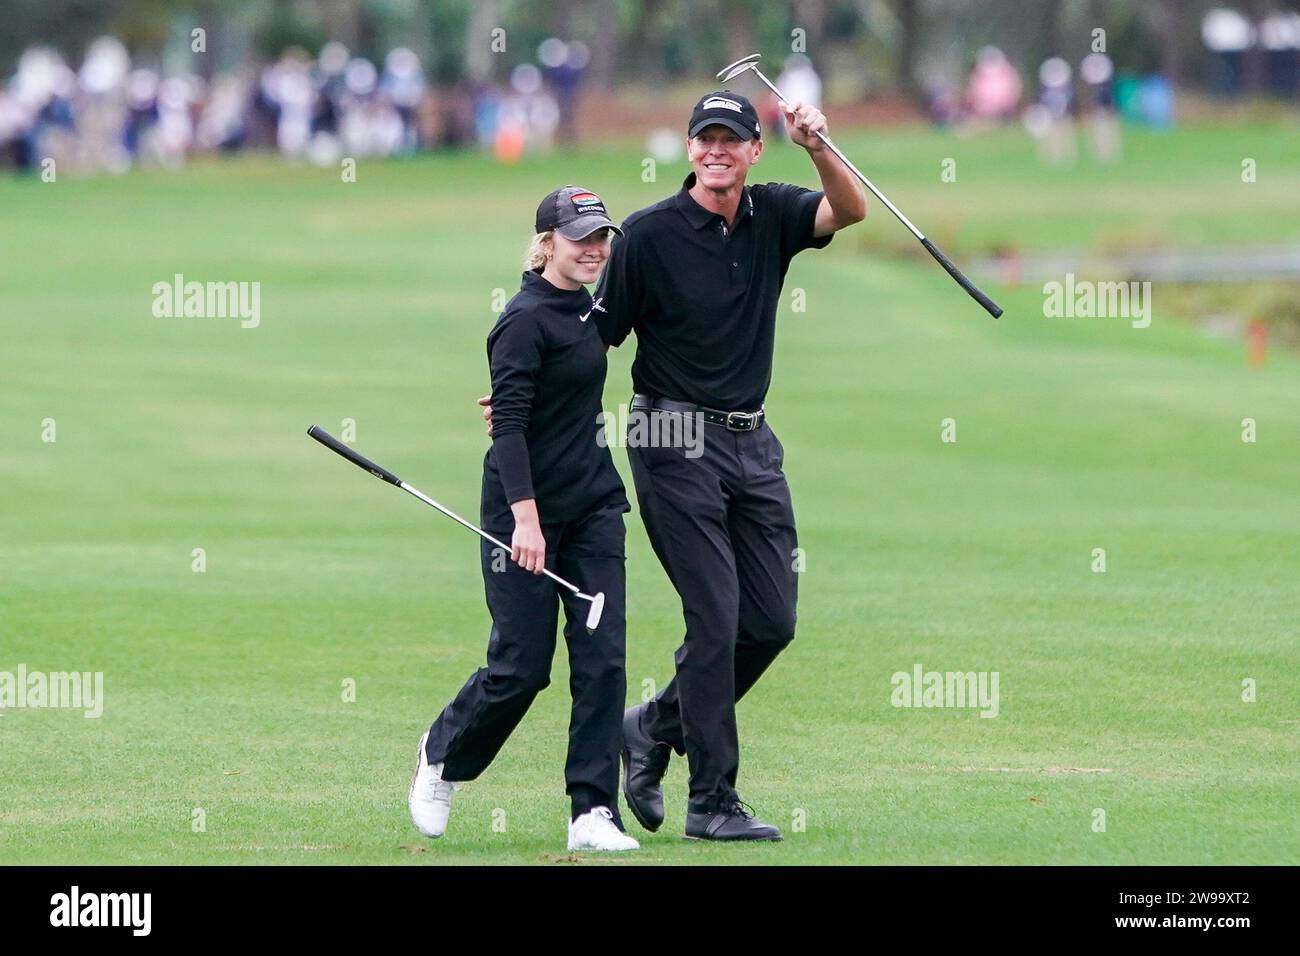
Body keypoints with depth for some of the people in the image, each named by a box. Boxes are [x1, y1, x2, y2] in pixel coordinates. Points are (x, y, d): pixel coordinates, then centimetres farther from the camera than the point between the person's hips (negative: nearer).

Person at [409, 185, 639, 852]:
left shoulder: (586, 309, 12)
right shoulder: (526, 320, -14)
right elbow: (509, 425, -20)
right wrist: (525, 517, -27)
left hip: (593, 506, 8)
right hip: (527, 508, -8)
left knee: (602, 658, -3)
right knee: (522, 665, -2)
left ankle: (594, 814, -3)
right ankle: (442, 754, 26)